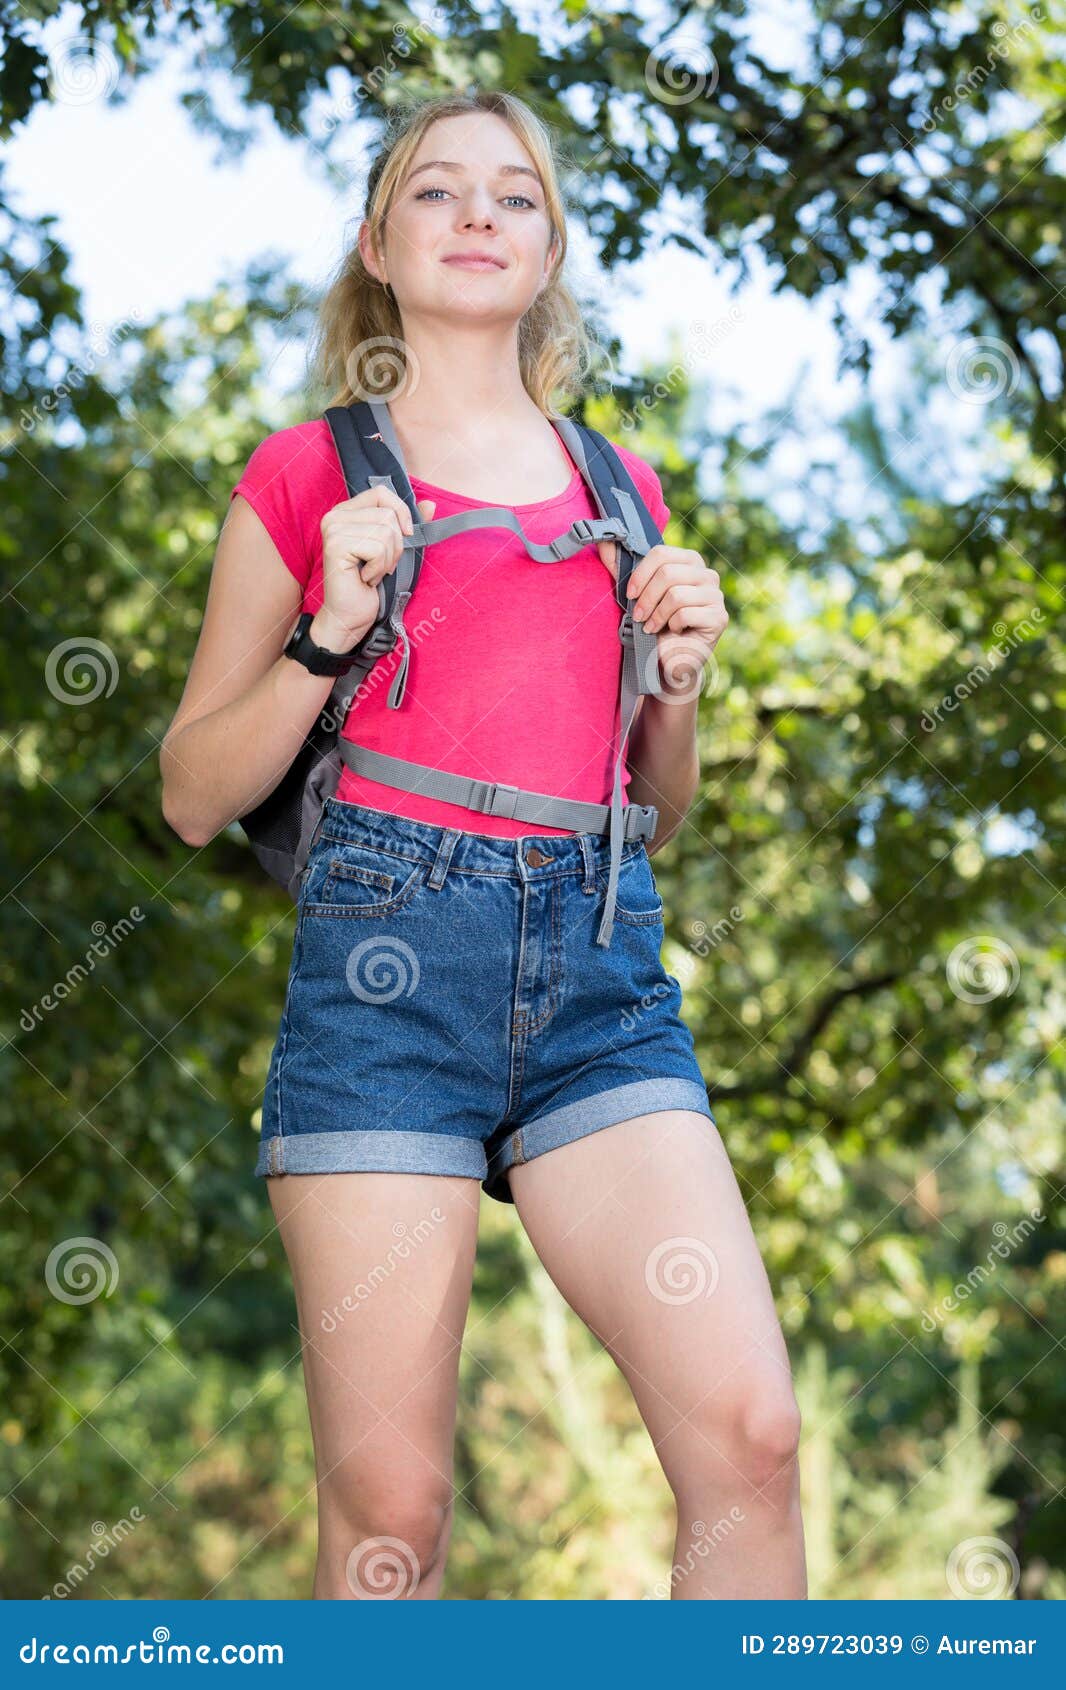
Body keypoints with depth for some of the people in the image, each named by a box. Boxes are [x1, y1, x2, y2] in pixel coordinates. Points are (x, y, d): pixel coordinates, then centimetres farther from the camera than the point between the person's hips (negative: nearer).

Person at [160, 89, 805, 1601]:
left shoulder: (619, 492, 20)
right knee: (388, 1500, -4)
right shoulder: (308, 474, 9)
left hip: (602, 976, 3)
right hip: (388, 960, -3)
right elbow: (194, 794, 9)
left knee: (750, 1433, -11)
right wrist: (331, 635, -5)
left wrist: (680, 675, 7)